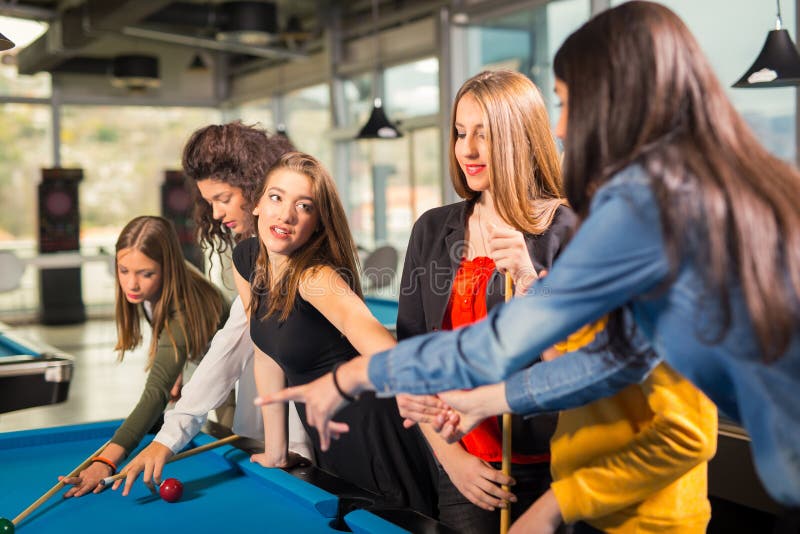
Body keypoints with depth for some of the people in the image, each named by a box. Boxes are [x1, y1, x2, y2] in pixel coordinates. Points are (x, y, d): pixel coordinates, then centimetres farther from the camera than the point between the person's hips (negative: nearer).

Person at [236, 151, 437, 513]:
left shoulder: (316, 275, -26)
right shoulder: (246, 259, -3)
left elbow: (356, 320, -49)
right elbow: (266, 352, 5)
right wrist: (274, 448, 6)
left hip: (369, 442, -8)